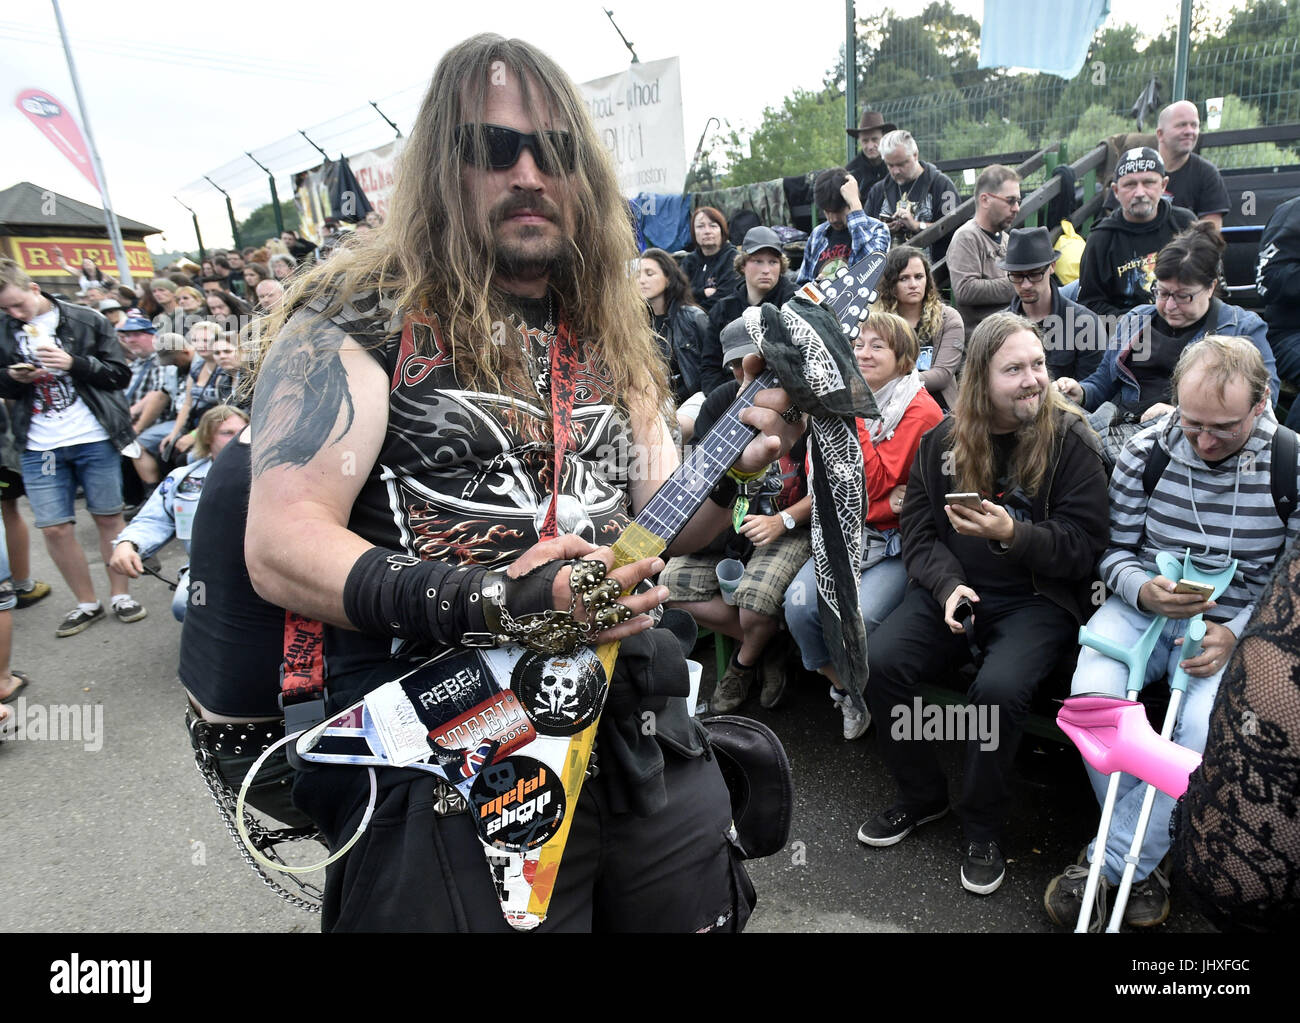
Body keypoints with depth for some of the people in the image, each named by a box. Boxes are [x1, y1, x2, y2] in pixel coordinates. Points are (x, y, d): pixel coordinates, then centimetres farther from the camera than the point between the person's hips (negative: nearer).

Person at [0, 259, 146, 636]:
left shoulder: (86, 321, -1)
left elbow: (120, 374, -2)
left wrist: (74, 363, -16)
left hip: (95, 440, -3)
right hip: (39, 447, 3)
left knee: (108, 518, 5)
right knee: (54, 529, 2)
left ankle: (121, 594, 19)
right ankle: (86, 604, 16)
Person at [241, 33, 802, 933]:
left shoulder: (612, 335, 10)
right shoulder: (361, 316, -6)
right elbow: (281, 547, -14)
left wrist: (731, 466, -7)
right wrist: (487, 602, -25)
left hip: (636, 732, 6)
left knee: (697, 910, 19)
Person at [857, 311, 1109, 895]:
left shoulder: (1071, 441, -2)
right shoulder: (941, 441, 6)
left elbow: (1083, 546, -5)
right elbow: (918, 530, 5)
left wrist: (1013, 534, -21)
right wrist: (948, 585, -13)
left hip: (1036, 600, -2)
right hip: (952, 591, 3)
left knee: (999, 687, -31)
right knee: (877, 662, -20)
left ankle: (982, 827, -1)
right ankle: (921, 796, 6)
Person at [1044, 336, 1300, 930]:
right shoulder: (1145, 451, -3)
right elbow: (1114, 550, 3)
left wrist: (1234, 635, -18)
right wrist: (1143, 590, -20)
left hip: (1236, 626, -1)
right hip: (1144, 607, 1)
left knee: (1207, 729, -29)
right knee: (1091, 696, -26)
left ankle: (1109, 862, -10)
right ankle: (1143, 862, -3)